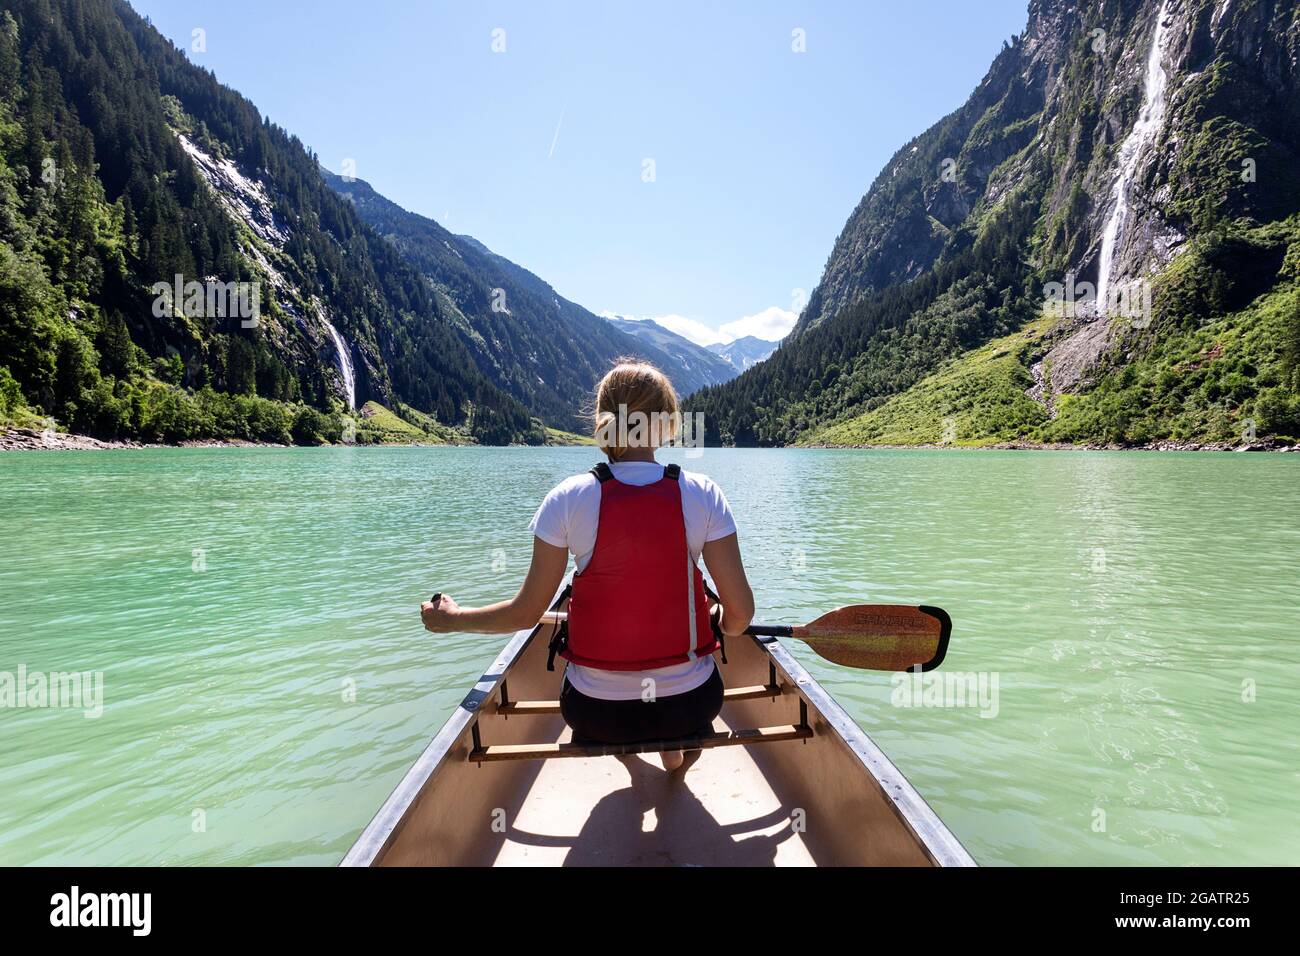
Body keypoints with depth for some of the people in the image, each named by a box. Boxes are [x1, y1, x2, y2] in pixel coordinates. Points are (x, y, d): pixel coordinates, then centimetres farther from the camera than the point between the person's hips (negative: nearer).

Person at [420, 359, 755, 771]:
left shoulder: (568, 498, -13)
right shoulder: (703, 495, -12)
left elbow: (525, 613, -7)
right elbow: (741, 614, -11)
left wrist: (451, 619, 11)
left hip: (596, 712, 0)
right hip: (690, 706, 0)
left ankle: (624, 745, 41)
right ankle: (674, 750, 33)